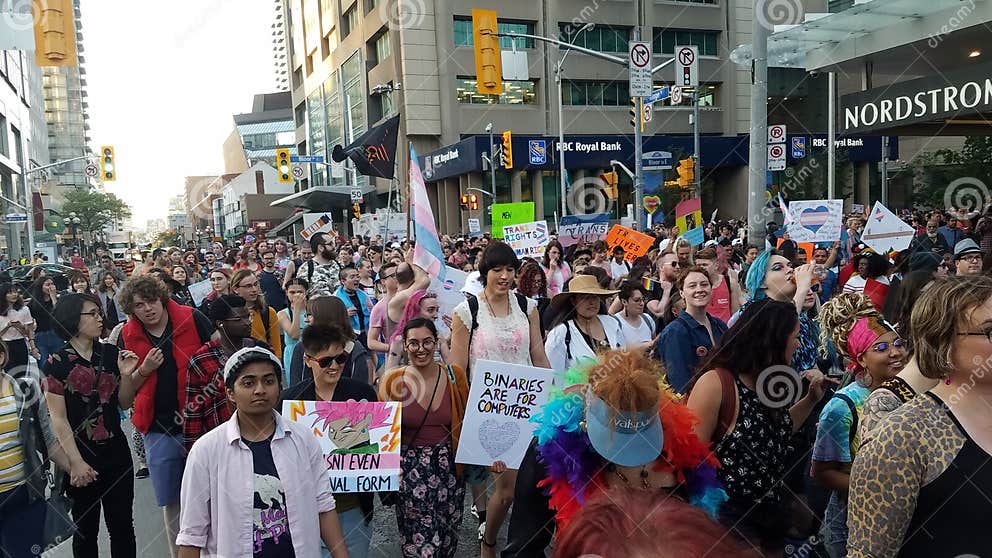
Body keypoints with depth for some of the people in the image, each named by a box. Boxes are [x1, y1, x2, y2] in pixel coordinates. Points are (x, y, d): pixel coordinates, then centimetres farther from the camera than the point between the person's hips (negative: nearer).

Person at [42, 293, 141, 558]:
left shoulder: (111, 354, 1)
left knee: (122, 525, 9)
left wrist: (126, 375, -10)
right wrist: (76, 462, -13)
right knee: (86, 529, 11)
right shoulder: (57, 363, -8)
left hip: (116, 452, 3)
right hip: (81, 457, -3)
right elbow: (57, 418, -9)